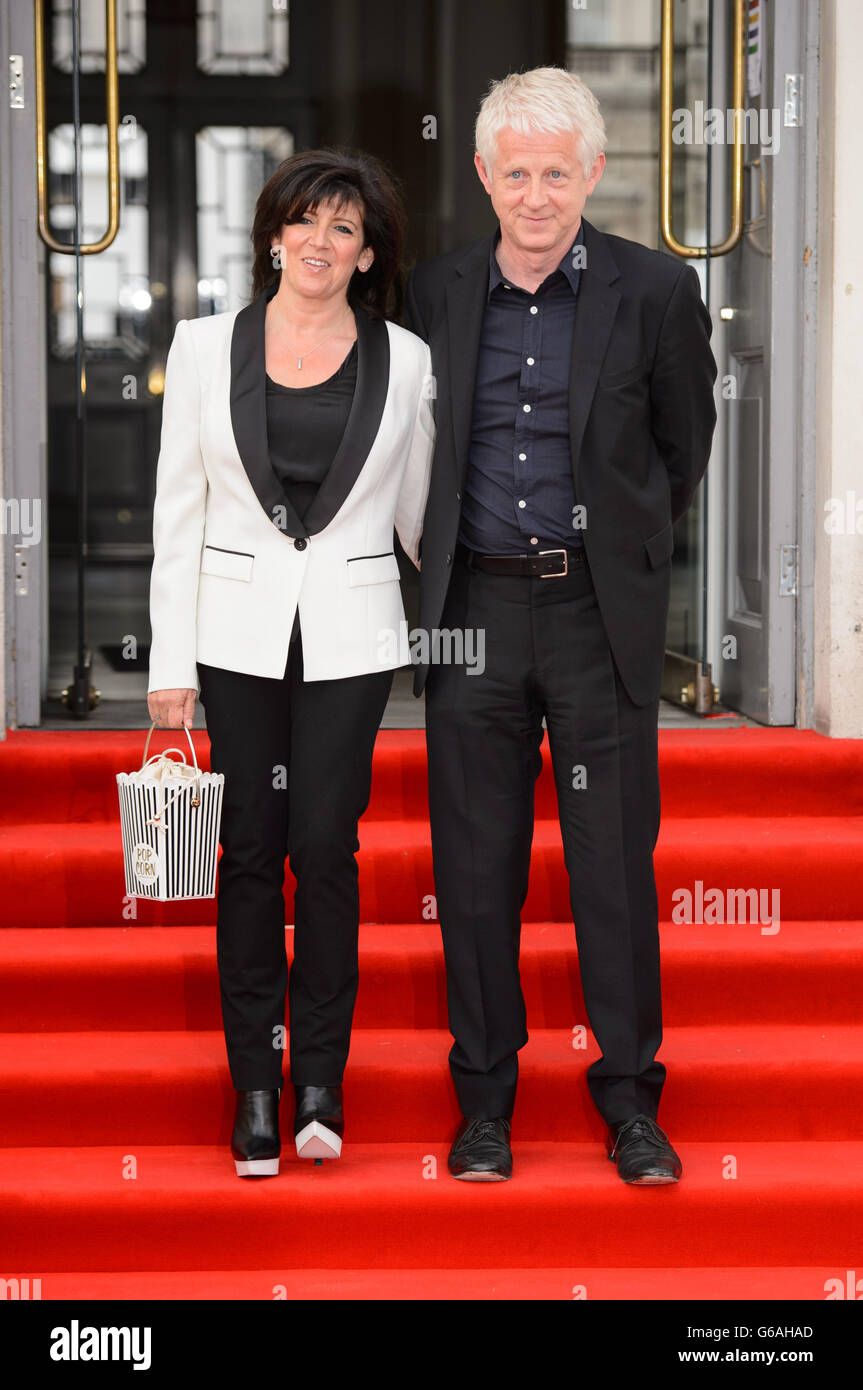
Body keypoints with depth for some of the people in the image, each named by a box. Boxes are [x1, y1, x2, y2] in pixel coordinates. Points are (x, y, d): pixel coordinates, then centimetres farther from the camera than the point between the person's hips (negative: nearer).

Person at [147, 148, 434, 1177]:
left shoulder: (402, 360, 3)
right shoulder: (206, 347, 3)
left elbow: (420, 512, 12)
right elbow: (176, 510, 3)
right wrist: (171, 664, -1)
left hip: (351, 633, 0)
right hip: (238, 628, 1)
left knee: (324, 844, -4)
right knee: (251, 852, 3)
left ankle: (320, 1083, 7)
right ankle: (255, 1092, 11)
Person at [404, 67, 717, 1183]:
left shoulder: (656, 292, -2)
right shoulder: (434, 294, 4)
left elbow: (683, 448, 11)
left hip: (601, 611, -2)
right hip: (474, 609, 2)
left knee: (616, 864, 3)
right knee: (476, 868, 7)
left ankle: (630, 1098, 16)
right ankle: (484, 1097, 19)